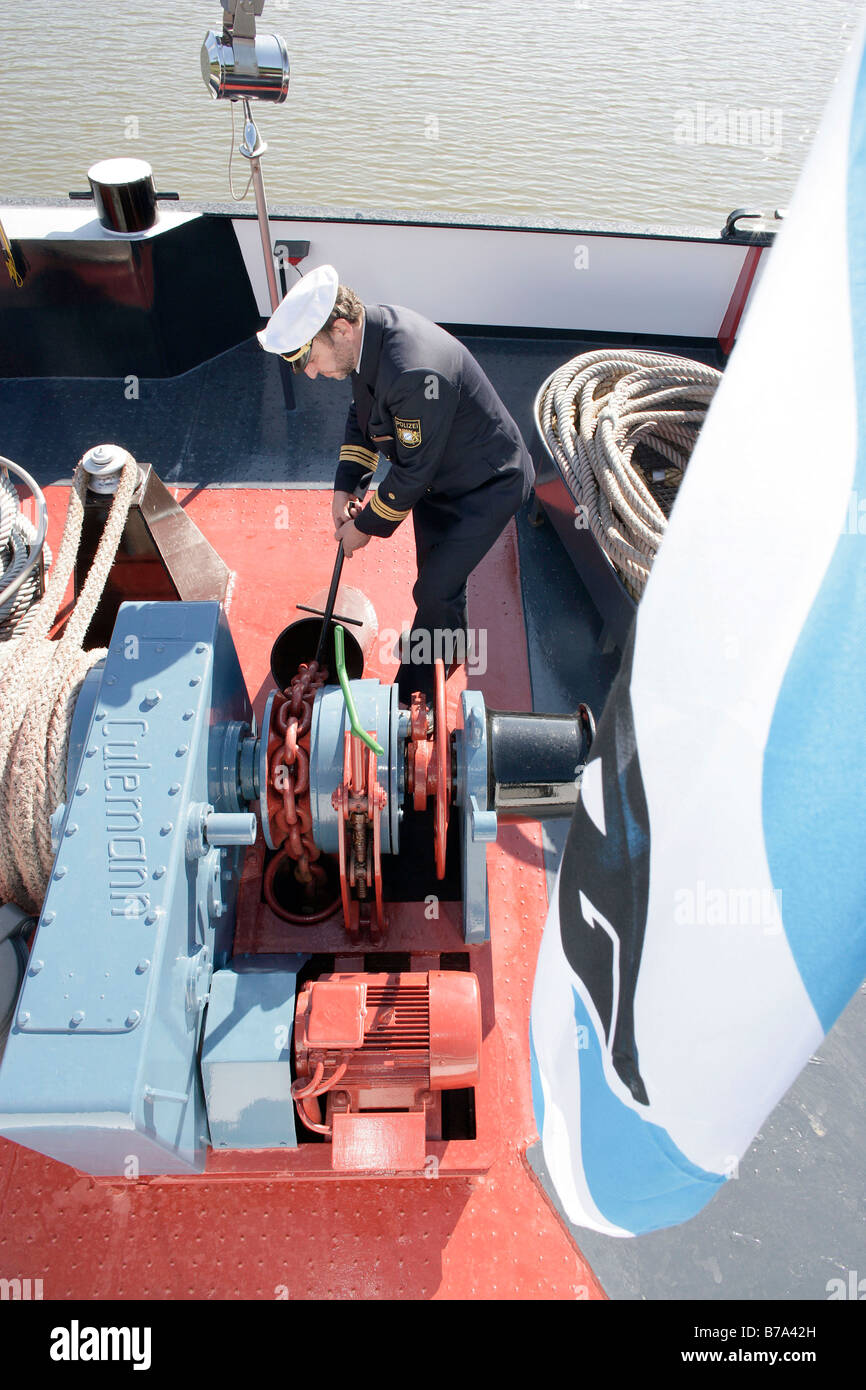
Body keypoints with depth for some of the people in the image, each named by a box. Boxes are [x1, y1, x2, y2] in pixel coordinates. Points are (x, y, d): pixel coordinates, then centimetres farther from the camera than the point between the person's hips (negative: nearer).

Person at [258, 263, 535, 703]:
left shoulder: (415, 373, -39)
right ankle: (450, 646, 49)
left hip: (487, 485, -9)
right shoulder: (370, 330, -10)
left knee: (435, 590, -3)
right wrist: (346, 486, -2)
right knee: (436, 571, 23)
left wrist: (367, 525, -15)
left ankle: (413, 694, 19)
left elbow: (414, 469, -28)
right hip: (439, 474, 9)